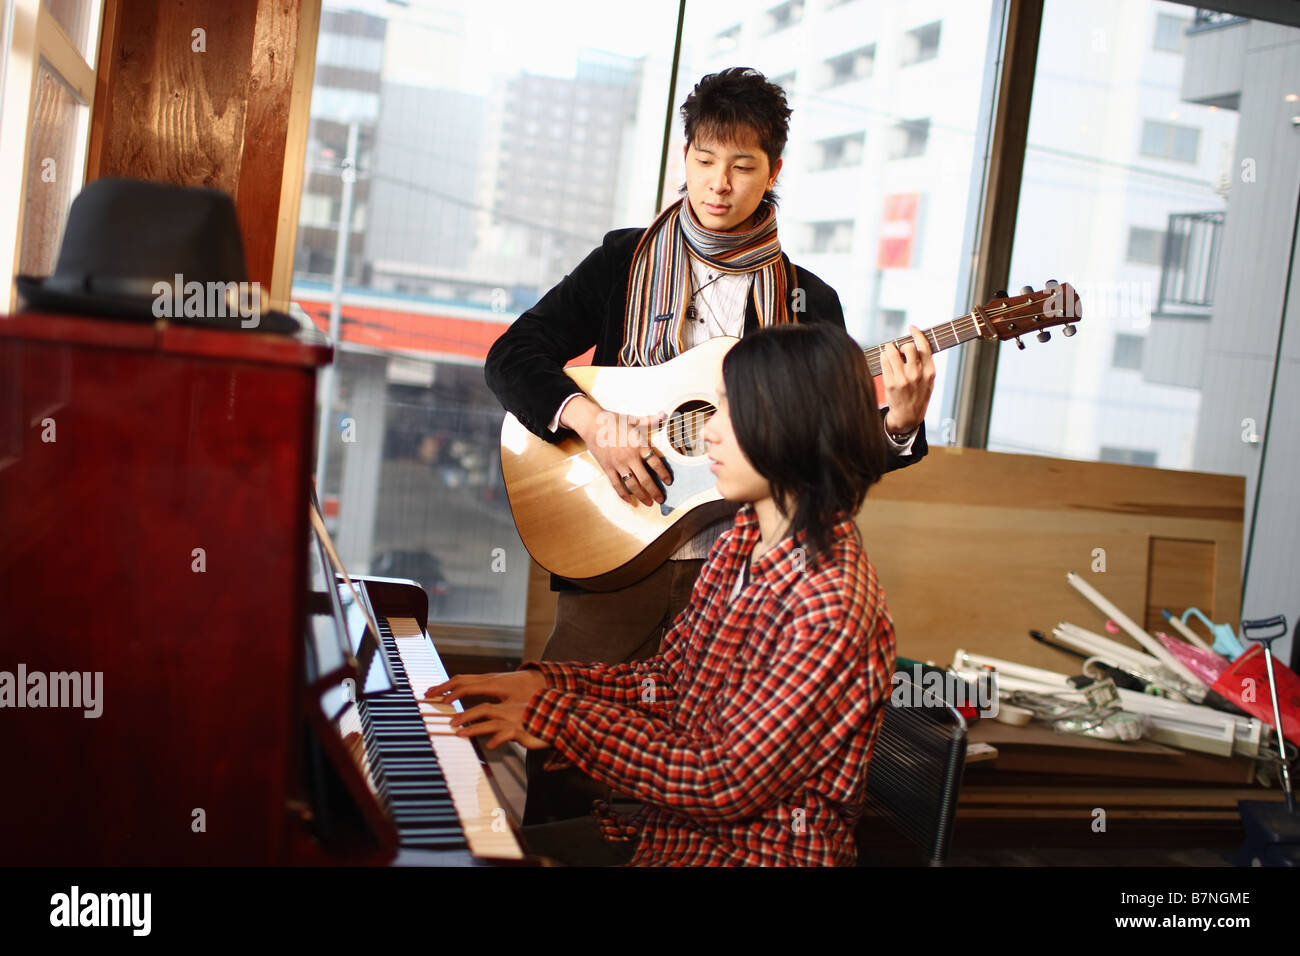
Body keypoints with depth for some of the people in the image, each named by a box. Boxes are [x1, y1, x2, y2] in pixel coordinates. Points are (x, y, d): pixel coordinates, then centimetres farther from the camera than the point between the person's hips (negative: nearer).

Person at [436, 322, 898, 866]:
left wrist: (556, 719, -20)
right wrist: (545, 683, -4)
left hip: (757, 850, -8)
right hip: (670, 825, 8)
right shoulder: (742, 540, 2)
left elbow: (728, 784, -24)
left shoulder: (832, 603, -26)